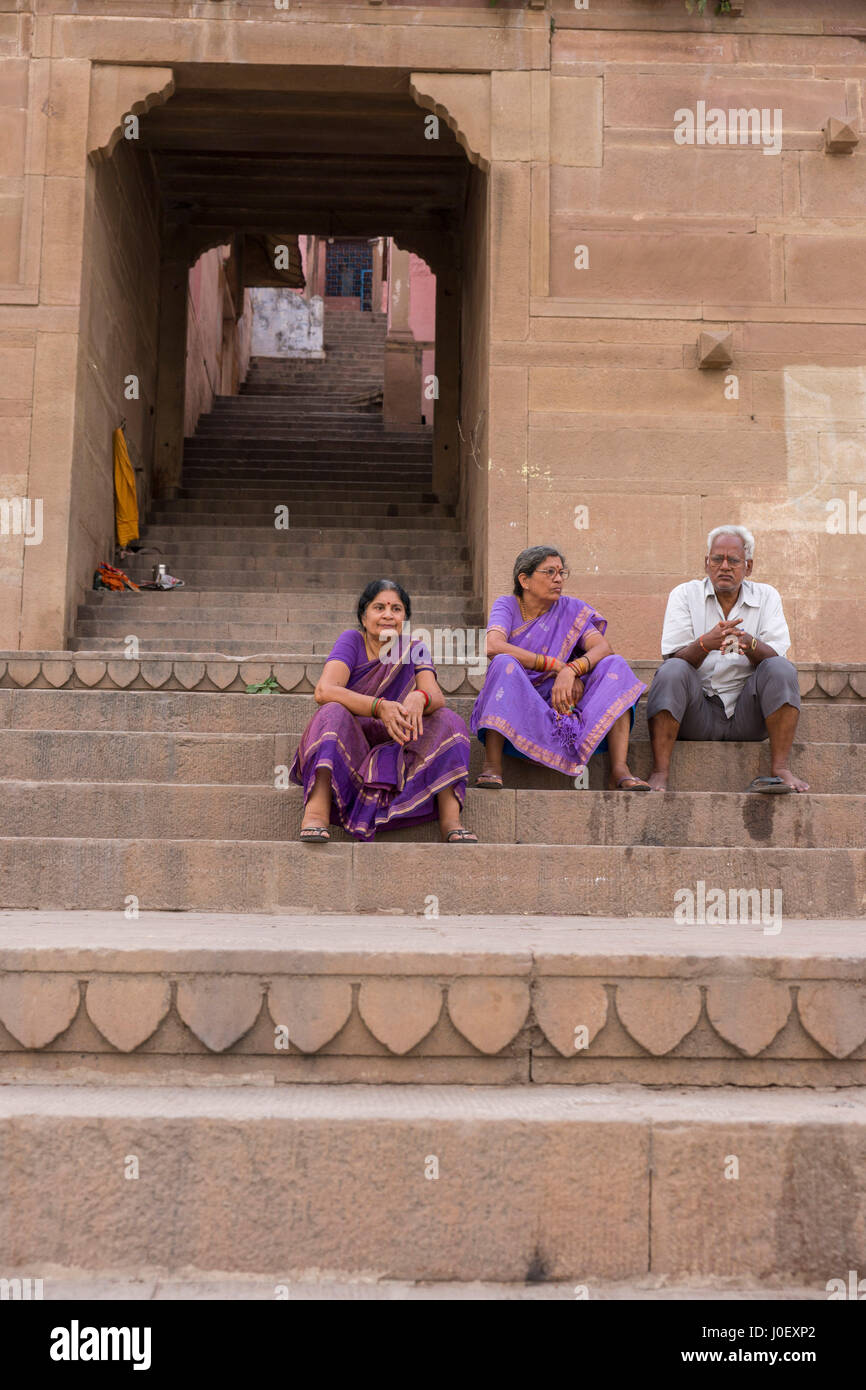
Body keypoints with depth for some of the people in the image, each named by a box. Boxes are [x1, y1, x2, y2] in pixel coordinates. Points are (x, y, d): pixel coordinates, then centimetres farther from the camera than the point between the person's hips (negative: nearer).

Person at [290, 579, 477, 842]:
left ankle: (450, 820, -32)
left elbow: (437, 698, -10)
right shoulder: (352, 641, -2)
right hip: (346, 745, -3)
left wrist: (419, 698, -36)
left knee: (447, 721, -17)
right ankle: (316, 812, -46)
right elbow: (324, 691, -20)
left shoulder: (414, 650, 7)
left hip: (394, 746, 3)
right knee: (334, 713, -30)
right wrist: (380, 707, -35)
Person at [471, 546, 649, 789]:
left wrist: (571, 670, -31)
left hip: (559, 704, 3)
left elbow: (602, 647, -10)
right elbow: (494, 646, -21)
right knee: (505, 663, -31)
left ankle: (619, 771, -29)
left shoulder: (571, 610, 6)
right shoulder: (508, 605, 0)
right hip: (514, 709, -2)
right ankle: (491, 769, -33)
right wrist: (556, 665, -23)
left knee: (615, 665, -16)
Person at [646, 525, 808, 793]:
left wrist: (748, 643, -28)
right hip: (697, 715, -1)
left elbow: (774, 657, -5)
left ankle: (780, 769, -25)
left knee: (782, 669, -23)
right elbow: (675, 658, -7)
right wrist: (704, 644, -29)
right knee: (671, 671, -28)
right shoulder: (684, 595, 5)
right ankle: (660, 772, -31)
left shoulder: (766, 597, 9)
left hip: (747, 715, 1)